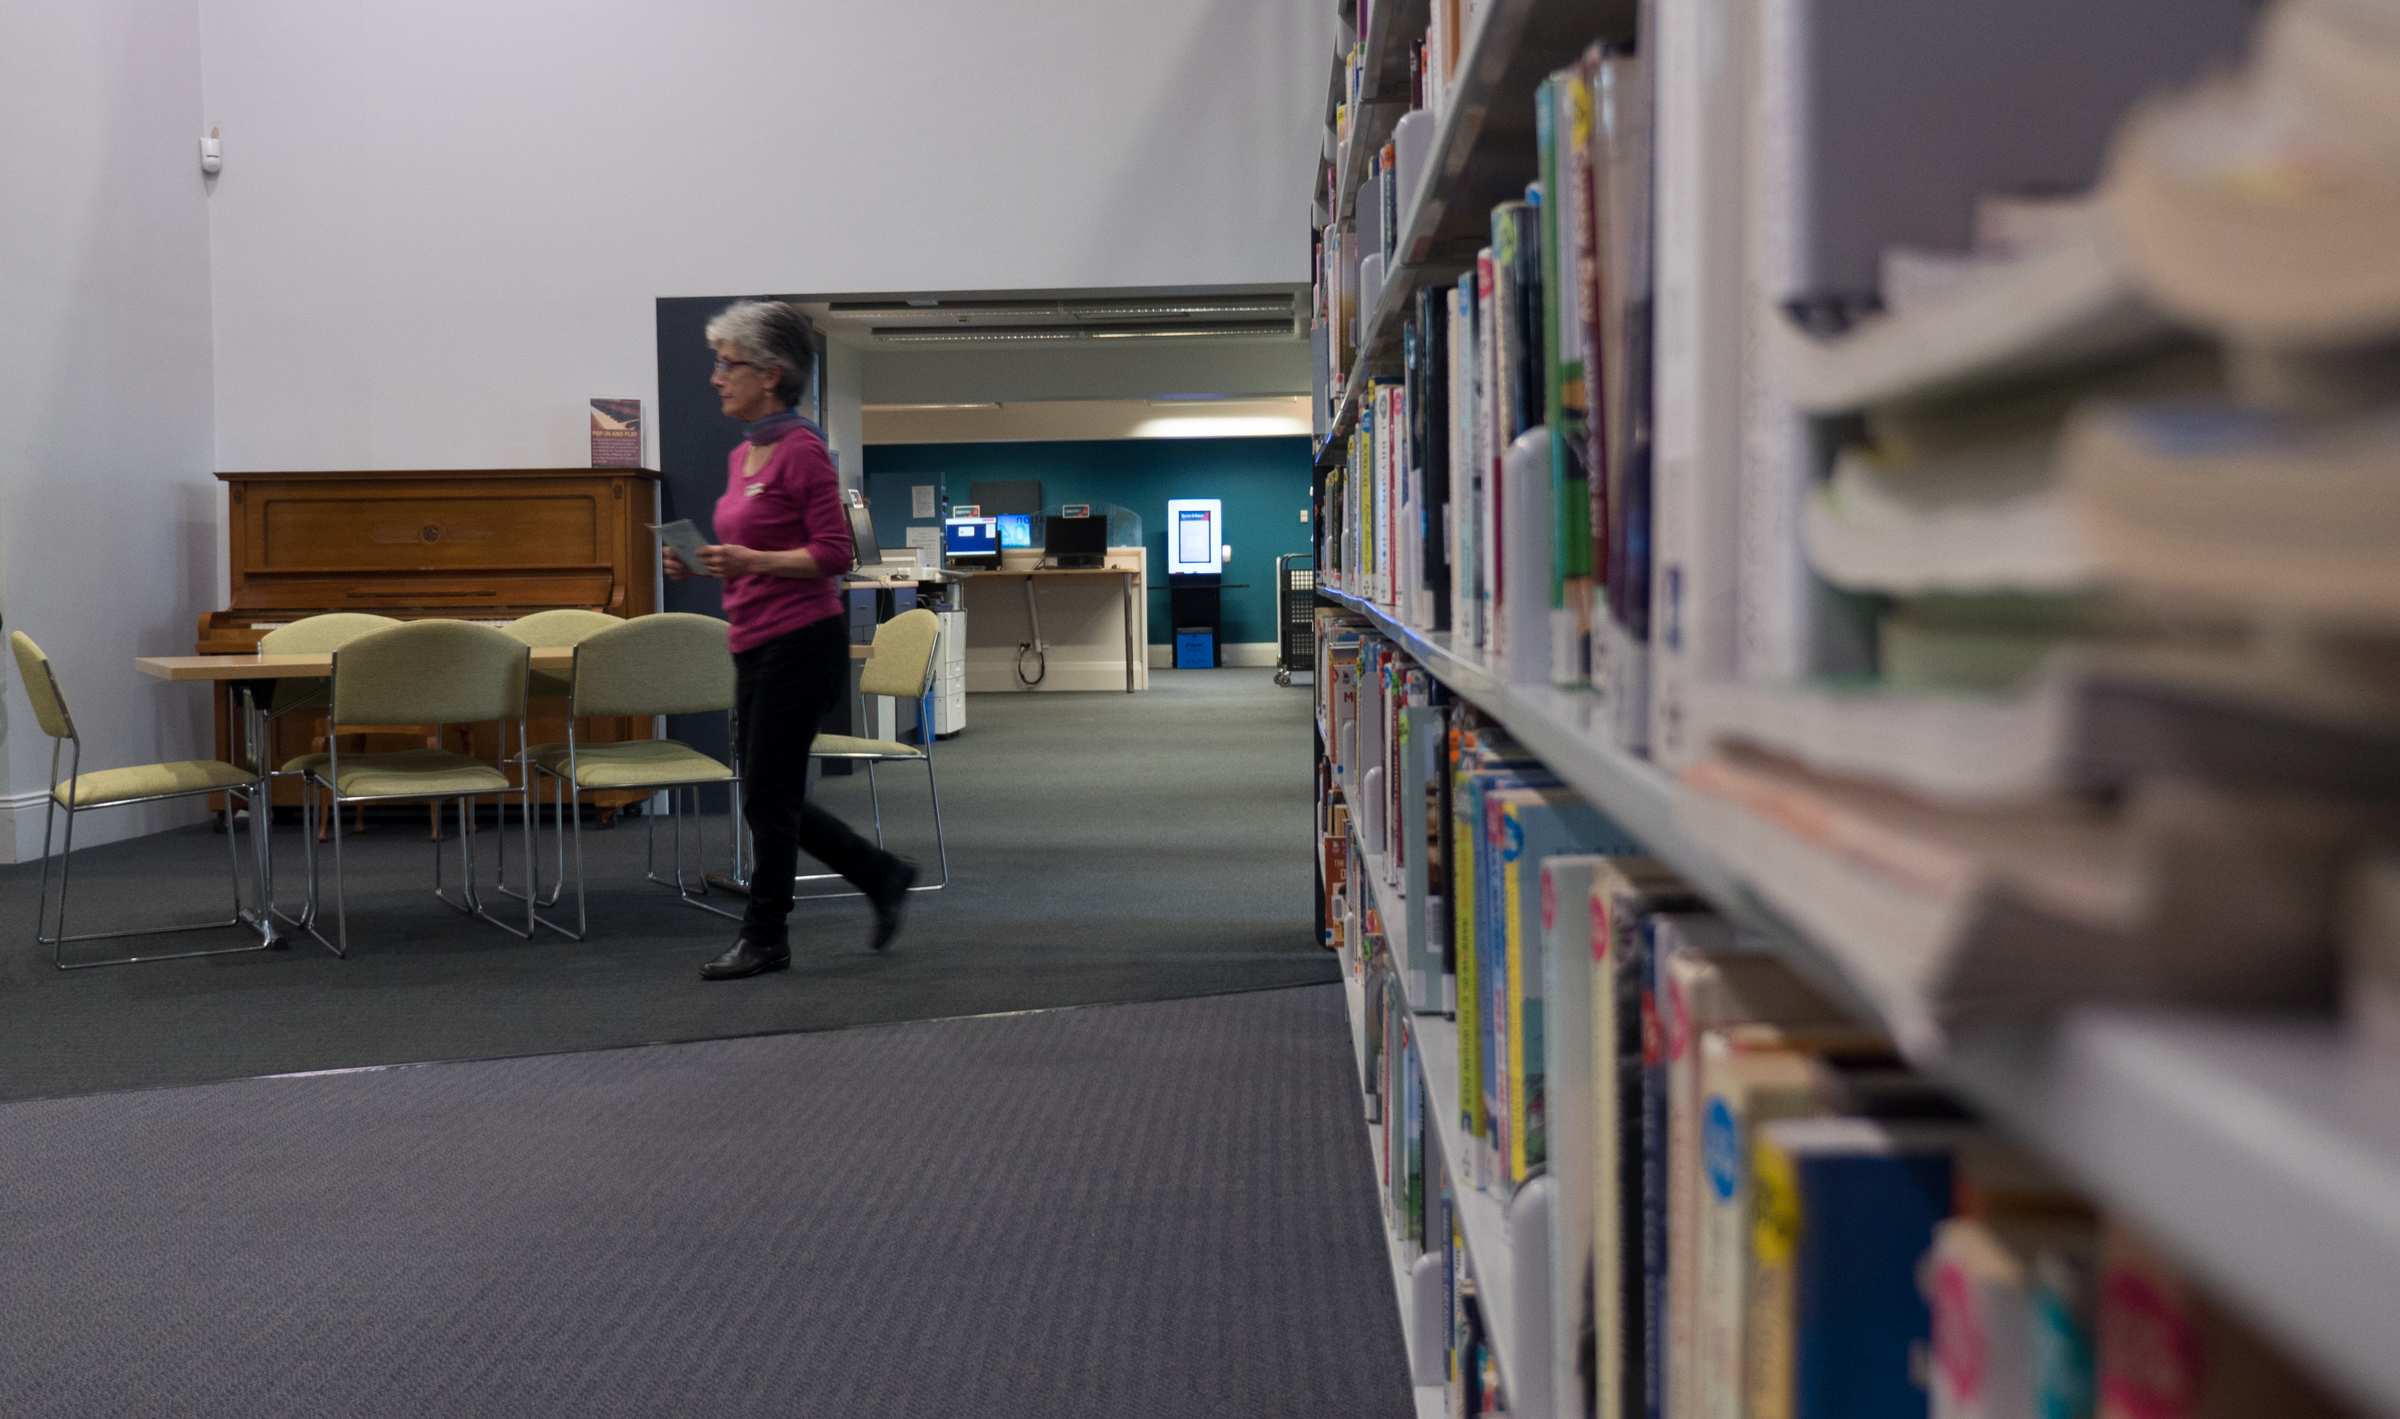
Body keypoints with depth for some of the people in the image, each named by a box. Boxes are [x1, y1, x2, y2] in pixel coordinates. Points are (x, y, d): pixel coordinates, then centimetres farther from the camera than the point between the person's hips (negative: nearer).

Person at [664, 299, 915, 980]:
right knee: (770, 798, 13)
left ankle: (764, 936, 15)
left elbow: (833, 554, -16)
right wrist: (708, 565, 3)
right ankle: (883, 876, 26)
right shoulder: (742, 455, 13)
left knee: (768, 797, 1)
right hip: (756, 643, 9)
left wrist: (750, 560, -24)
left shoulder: (801, 450, -13)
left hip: (800, 642, -9)